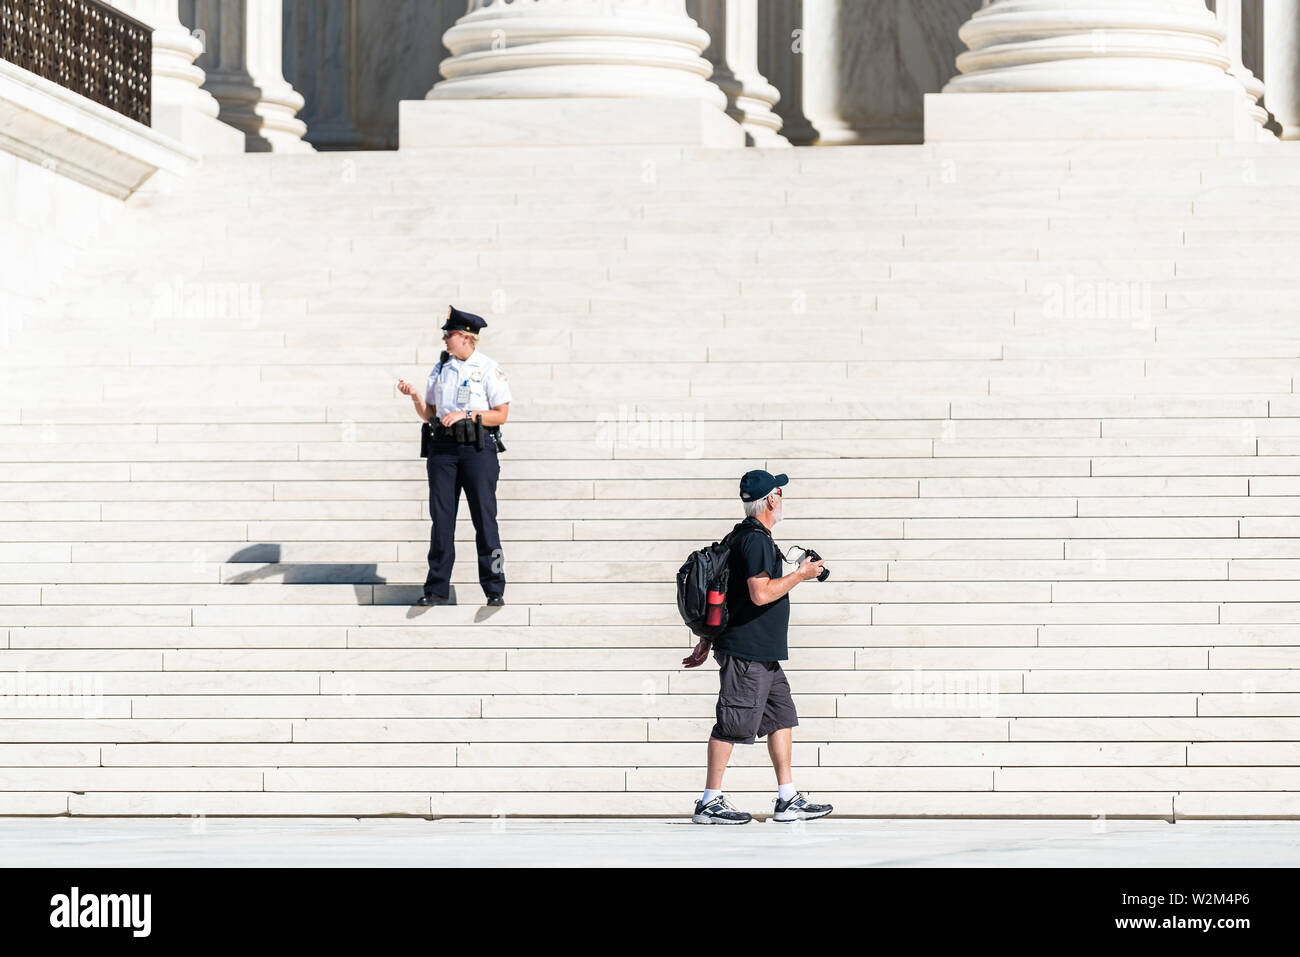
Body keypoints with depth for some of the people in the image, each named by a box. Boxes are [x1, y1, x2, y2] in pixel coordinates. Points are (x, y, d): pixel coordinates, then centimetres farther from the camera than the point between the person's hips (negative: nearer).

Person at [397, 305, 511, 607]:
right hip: (443, 447, 5)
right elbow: (428, 414, 17)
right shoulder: (440, 370, 14)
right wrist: (415, 396, -2)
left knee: (484, 518, -5)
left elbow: (501, 414, -5)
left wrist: (465, 414, -15)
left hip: (478, 448, -5)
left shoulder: (488, 370, -2)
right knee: (441, 518, 2)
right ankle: (437, 589, 6)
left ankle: (495, 590, 0)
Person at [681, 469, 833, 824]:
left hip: (763, 654, 10)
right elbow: (760, 594, -25)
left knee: (782, 716, 10)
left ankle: (788, 800, 11)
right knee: (732, 725, -5)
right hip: (746, 652, -10)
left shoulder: (741, 536, 17)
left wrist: (707, 642, 24)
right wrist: (801, 574, -13)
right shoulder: (756, 540, -16)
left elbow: (723, 592, 21)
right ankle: (709, 803, 0)